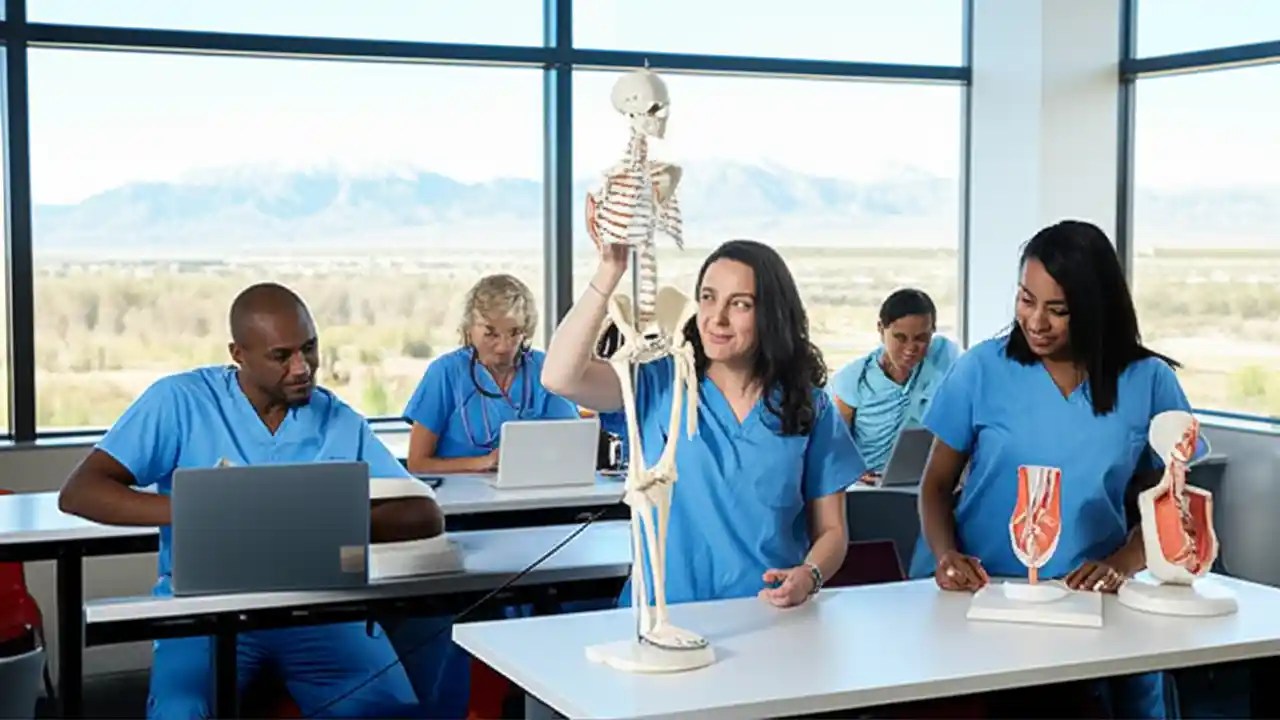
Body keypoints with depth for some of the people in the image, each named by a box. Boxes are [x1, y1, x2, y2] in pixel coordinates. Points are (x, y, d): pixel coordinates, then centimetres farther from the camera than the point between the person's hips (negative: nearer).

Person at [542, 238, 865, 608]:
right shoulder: (657, 383, 4)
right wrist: (610, 272, -16)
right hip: (662, 615, -2)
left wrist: (809, 577, -9)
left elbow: (831, 529, 12)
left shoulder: (810, 409, 9)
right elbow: (560, 376, -12)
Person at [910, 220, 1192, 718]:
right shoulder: (982, 367, 0)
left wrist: (1123, 564, -10)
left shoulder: (1148, 382, 1)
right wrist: (946, 554, -12)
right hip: (980, 592, -1)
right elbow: (937, 483, 7)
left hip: (1087, 598, 1)